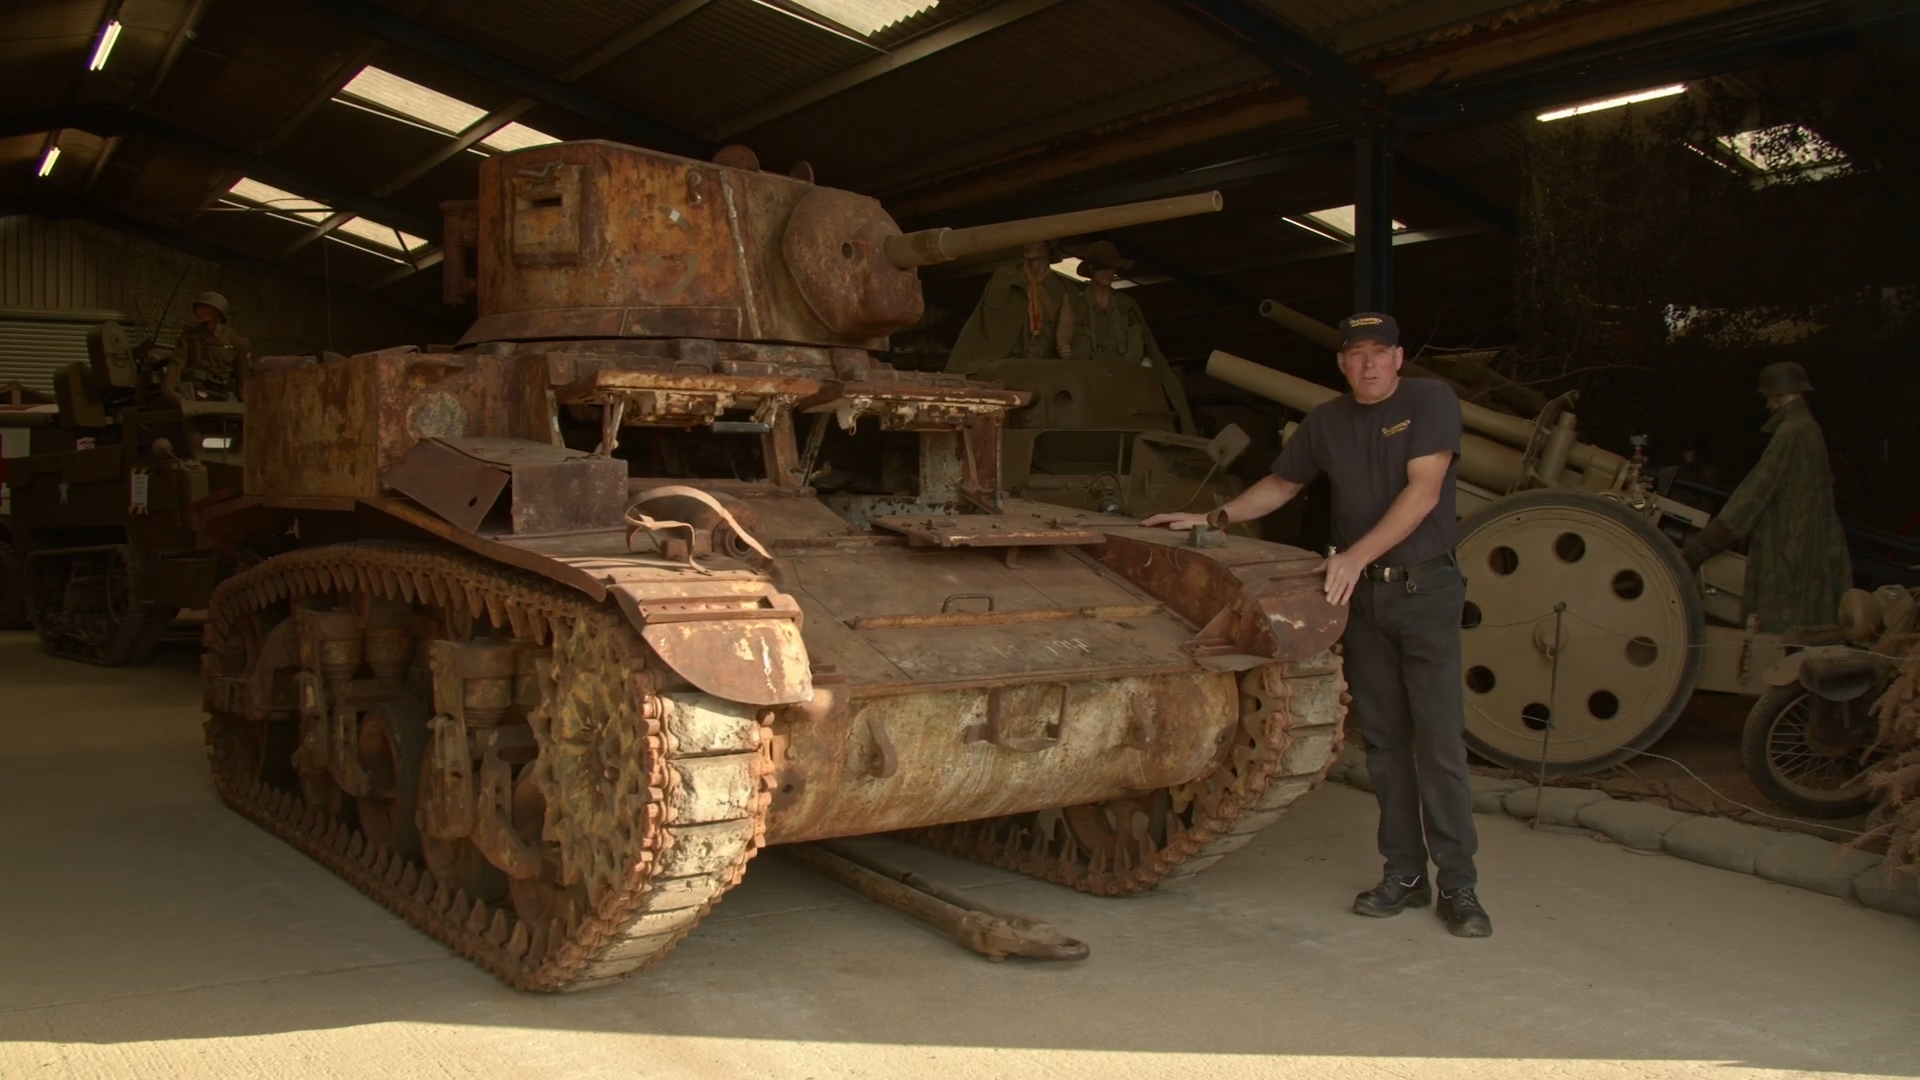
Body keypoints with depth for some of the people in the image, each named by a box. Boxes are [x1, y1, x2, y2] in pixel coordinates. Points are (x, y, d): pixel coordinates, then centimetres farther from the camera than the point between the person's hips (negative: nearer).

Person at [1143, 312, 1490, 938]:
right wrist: (1208, 520, 11)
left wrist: (1355, 556, -23)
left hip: (1426, 588, -4)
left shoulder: (1431, 401, -5)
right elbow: (1279, 487, 21)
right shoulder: (1327, 423, 10)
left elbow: (1423, 492, -15)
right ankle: (1403, 874, 15)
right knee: (1383, 739, 6)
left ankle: (1458, 885, 2)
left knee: (1440, 739, -6)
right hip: (1360, 594, 5)